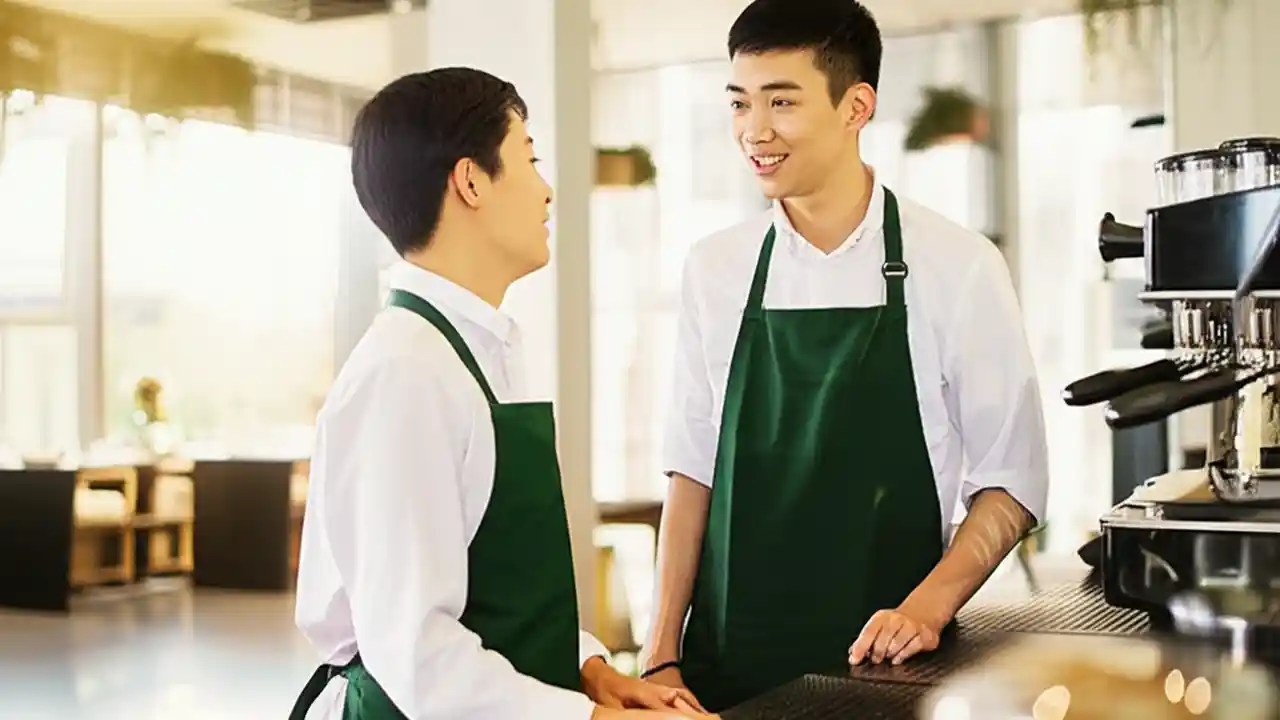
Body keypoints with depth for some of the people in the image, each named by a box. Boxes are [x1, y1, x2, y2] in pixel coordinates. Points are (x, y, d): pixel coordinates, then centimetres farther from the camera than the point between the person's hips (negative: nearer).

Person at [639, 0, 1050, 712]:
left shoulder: (958, 267, -8)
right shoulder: (715, 269, 0)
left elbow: (1011, 481, -3)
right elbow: (694, 470, 3)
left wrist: (928, 606, -16)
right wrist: (662, 655, -1)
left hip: (885, 661, -2)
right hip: (725, 663, 3)